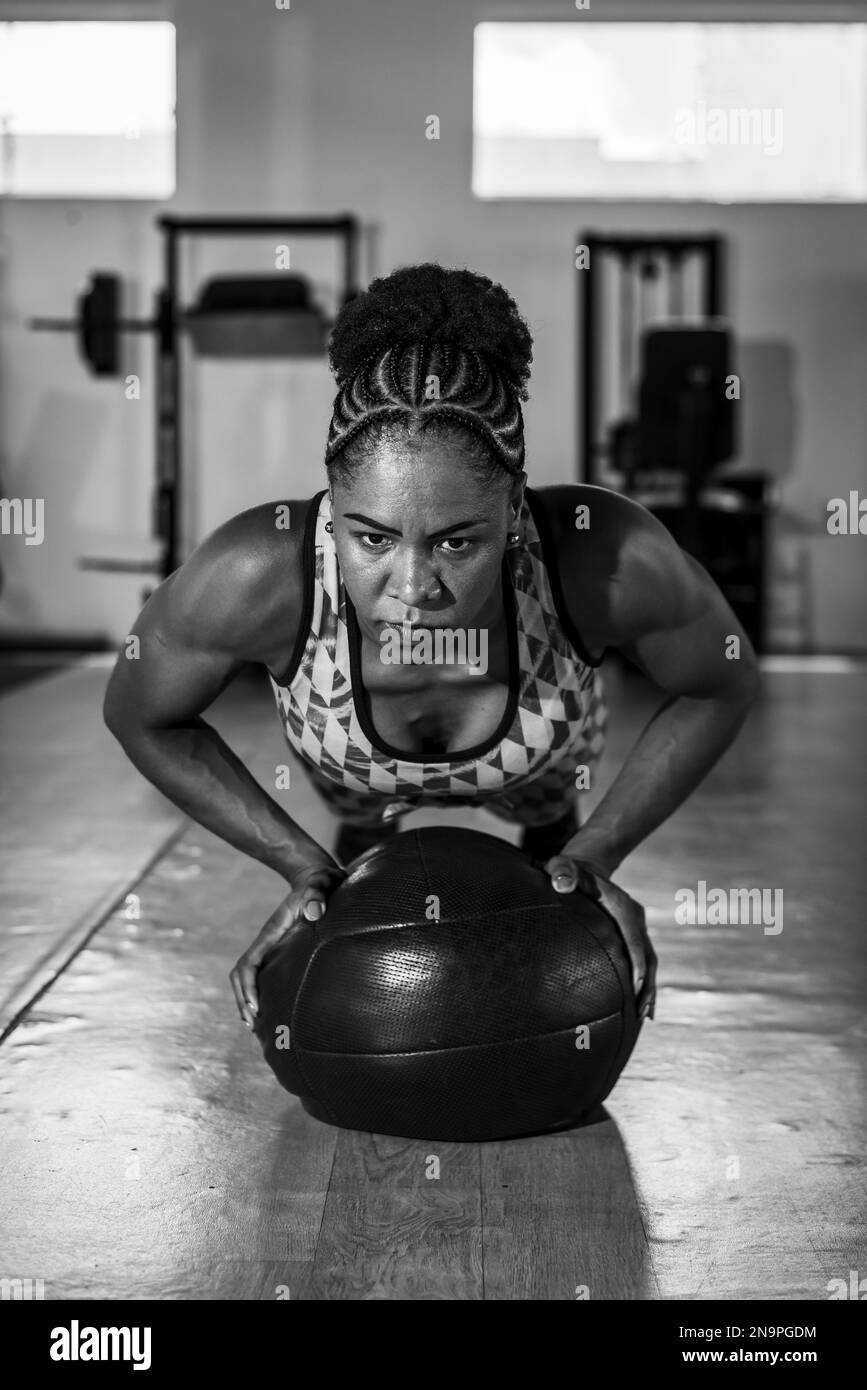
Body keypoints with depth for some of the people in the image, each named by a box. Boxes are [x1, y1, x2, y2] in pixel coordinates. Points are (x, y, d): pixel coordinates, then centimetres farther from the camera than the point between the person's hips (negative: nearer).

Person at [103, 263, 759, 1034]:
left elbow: (723, 687, -21)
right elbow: (141, 717, -21)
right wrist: (302, 865, -26)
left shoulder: (612, 560, -45)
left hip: (539, 761, 1)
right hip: (357, 768, 0)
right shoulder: (253, 577, -45)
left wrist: (600, 852, -25)